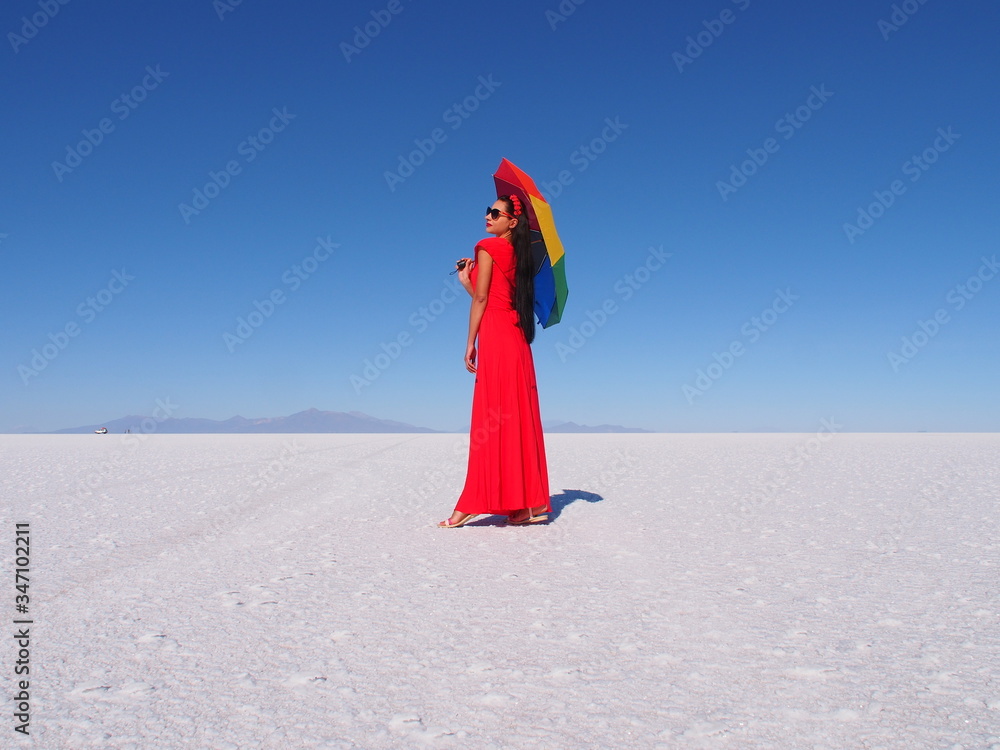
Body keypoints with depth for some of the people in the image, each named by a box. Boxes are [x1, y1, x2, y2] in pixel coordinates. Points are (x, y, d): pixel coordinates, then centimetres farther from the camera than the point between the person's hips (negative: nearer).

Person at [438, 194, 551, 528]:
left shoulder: (488, 247, -1)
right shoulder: (515, 253, 21)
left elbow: (481, 299, -9)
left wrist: (470, 344, -9)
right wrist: (467, 281, 23)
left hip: (496, 337, -8)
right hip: (516, 338, 8)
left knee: (494, 416, -8)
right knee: (517, 417, 6)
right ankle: (530, 501, 7)